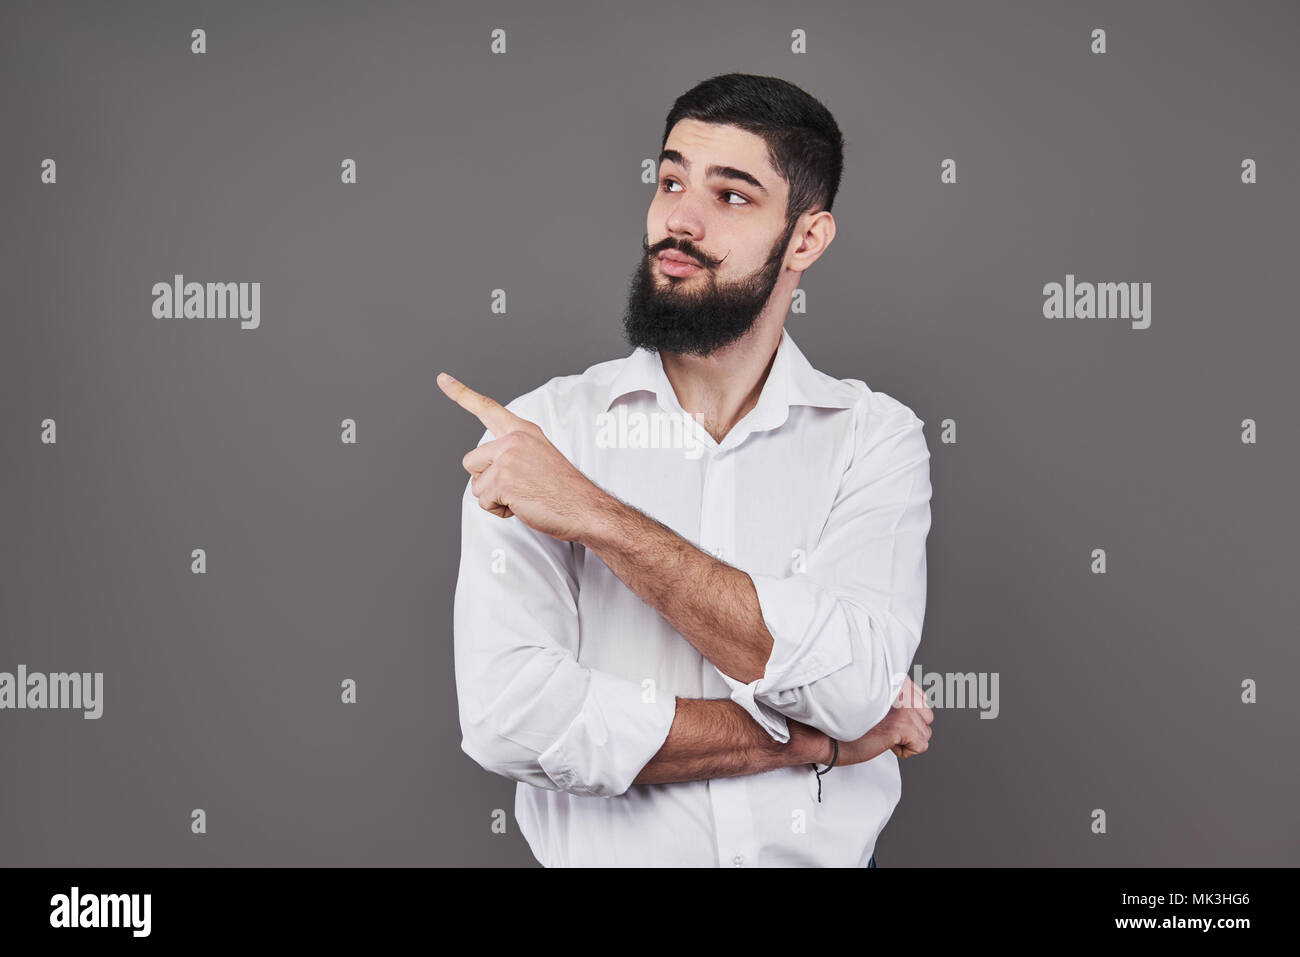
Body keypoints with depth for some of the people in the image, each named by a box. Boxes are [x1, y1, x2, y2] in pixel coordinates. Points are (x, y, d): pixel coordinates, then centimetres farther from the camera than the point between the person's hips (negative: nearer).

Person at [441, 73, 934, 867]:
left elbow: (853, 684, -19)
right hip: (606, 855, -1)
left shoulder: (874, 435, -4)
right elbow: (506, 717, -17)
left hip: (825, 850, 2)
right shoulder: (536, 433, -6)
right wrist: (811, 740, -15)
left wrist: (596, 515, -20)